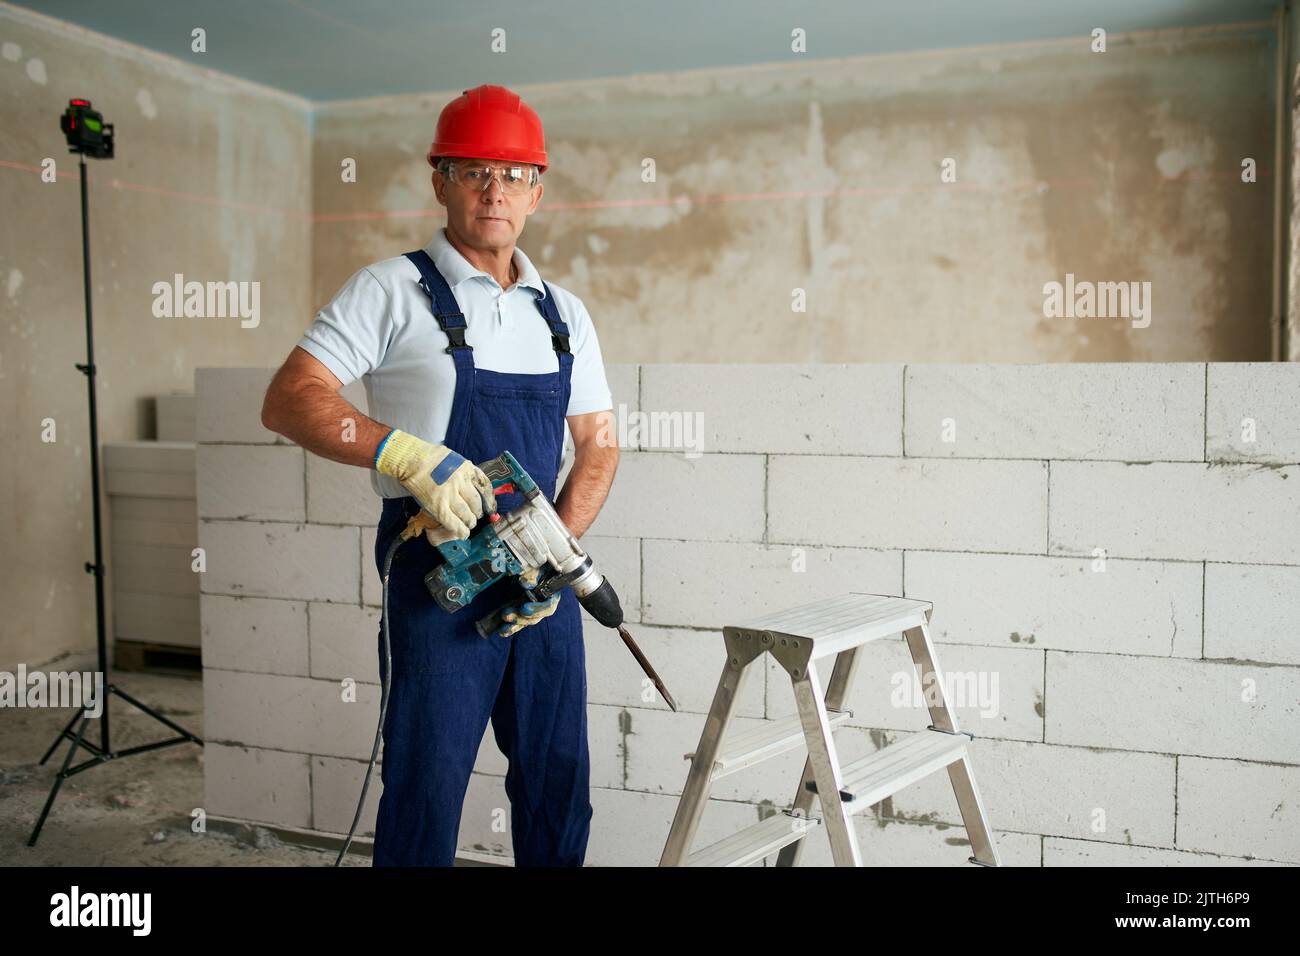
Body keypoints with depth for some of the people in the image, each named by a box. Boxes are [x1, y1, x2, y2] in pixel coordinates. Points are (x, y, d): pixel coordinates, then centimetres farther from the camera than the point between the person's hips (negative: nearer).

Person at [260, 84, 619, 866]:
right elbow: (288, 400, -11)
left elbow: (599, 447, 14)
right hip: (439, 568, -5)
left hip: (544, 571, 5)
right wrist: (410, 457, -25)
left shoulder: (564, 314, 13)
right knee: (428, 780, 0)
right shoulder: (393, 291, -3)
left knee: (559, 778, 12)